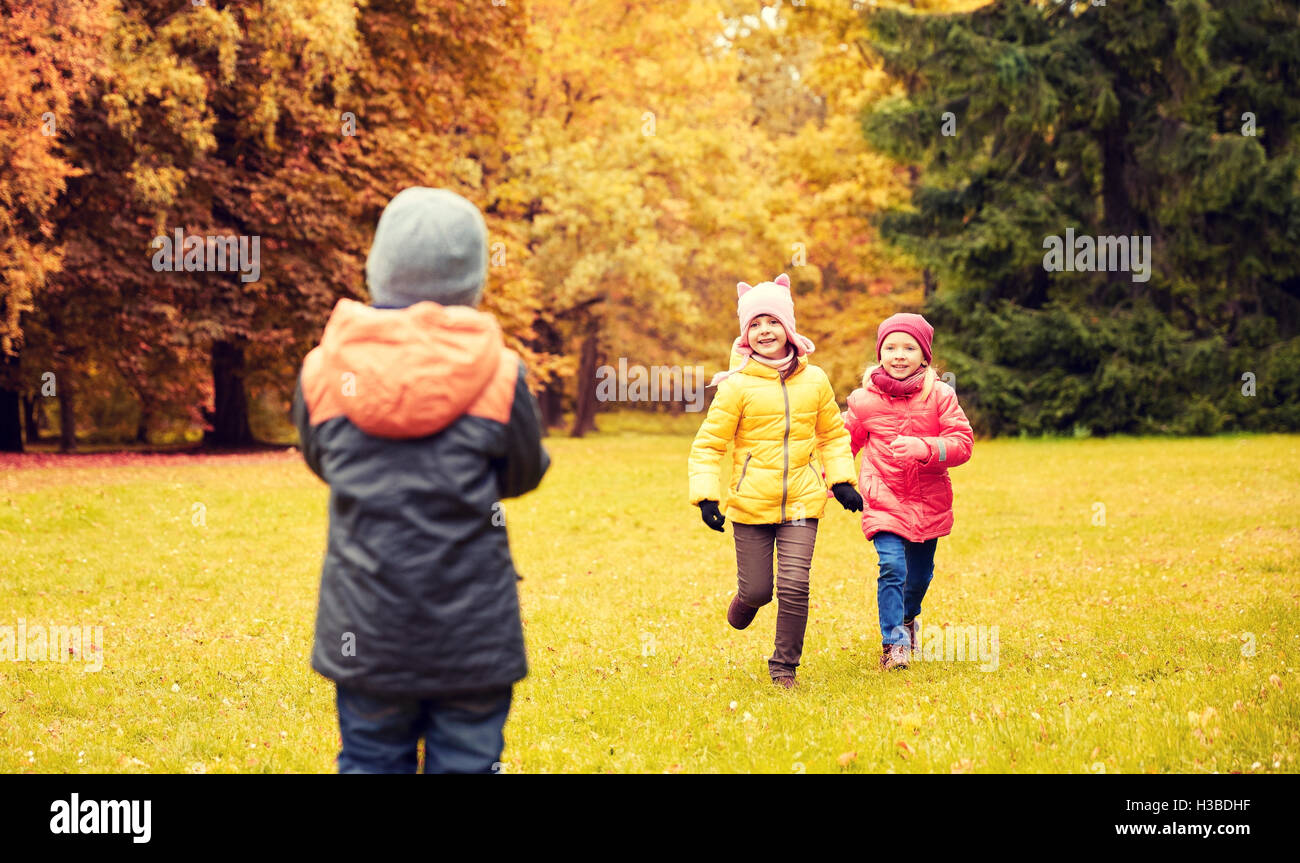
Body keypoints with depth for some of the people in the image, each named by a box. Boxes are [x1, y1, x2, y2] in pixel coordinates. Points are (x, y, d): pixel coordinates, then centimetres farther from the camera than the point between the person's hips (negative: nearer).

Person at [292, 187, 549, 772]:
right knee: (466, 762, 6)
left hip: (366, 635, 1)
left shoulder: (323, 371, -4)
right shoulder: (500, 374, -8)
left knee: (370, 763, 12)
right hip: (473, 636, -1)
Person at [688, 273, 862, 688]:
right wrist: (706, 495, -12)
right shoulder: (737, 385, -6)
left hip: (802, 502, 2)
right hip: (750, 504, -2)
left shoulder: (814, 381, 4)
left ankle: (785, 666, 9)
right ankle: (746, 601, 41)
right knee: (757, 590, 2)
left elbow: (833, 434, 19)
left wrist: (840, 479, 9)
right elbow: (709, 444, -3)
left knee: (794, 585, -10)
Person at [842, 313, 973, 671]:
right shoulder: (864, 400, -2)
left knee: (920, 574, 15)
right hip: (883, 499, -1)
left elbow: (962, 443, -11)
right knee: (891, 567, -18)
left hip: (929, 503, 1)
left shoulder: (940, 396, -5)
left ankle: (907, 619, 46)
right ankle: (893, 642, -9)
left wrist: (923, 447, -27)